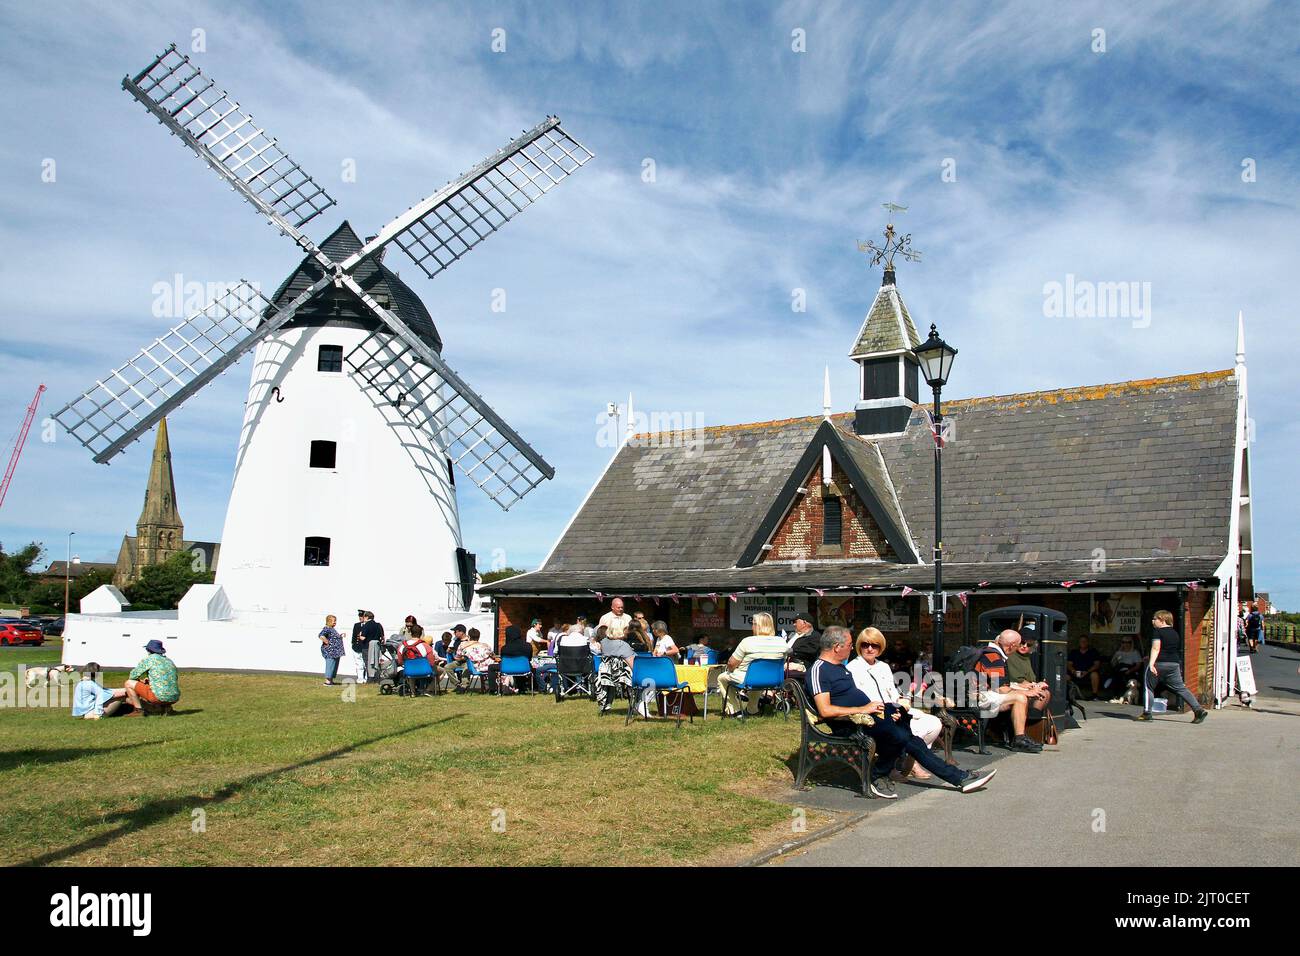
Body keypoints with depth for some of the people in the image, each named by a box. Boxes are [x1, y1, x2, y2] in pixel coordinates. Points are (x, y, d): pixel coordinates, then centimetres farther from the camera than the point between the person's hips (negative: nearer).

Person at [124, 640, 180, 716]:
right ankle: (166, 706, 12)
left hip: (159, 696, -7)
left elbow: (133, 675, 8)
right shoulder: (169, 661, 20)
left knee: (129, 683, 5)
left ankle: (139, 711, 1)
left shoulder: (149, 659, 1)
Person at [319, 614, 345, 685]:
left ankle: (331, 680, 19)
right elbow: (321, 636, -31)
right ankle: (327, 681, -6)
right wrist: (326, 642, -22)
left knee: (335, 666, 12)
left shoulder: (333, 629, 17)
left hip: (336, 652, 10)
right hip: (330, 651, -10)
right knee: (330, 665, -9)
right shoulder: (326, 629, -14)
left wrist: (340, 636, 18)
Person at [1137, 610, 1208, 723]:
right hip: (1174, 664, 6)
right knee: (1181, 688, 5)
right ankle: (1198, 709, -7)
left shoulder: (1158, 632, -5)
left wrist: (1151, 663, -26)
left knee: (1149, 687, 6)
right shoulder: (1175, 633, 18)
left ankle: (1147, 712, 4)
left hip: (1159, 664, -6)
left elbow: (1156, 648, -18)